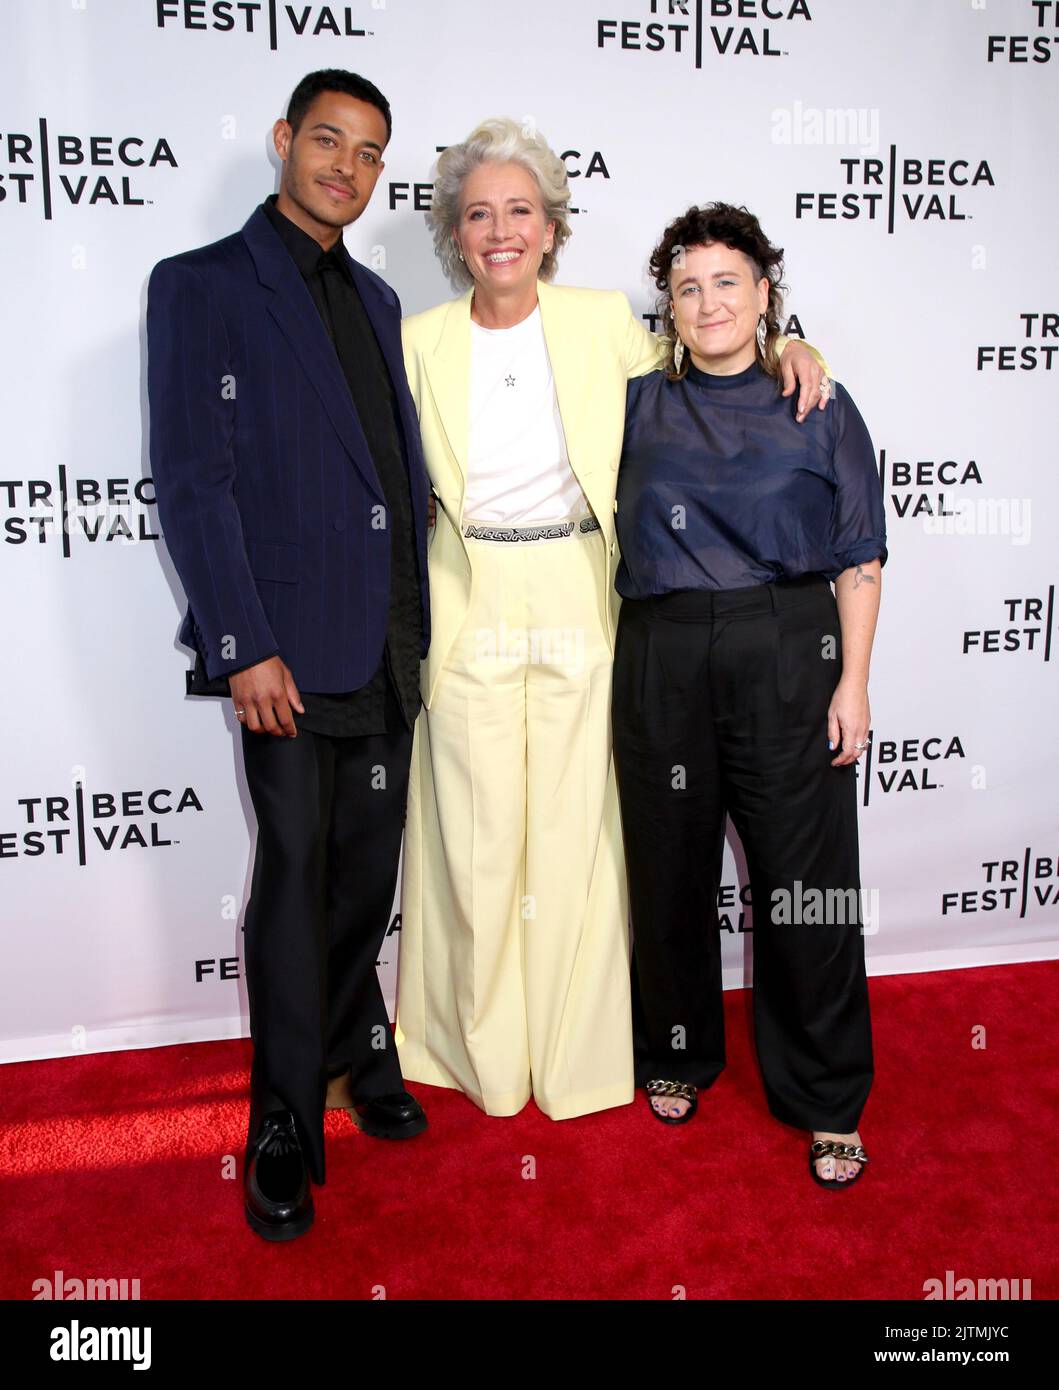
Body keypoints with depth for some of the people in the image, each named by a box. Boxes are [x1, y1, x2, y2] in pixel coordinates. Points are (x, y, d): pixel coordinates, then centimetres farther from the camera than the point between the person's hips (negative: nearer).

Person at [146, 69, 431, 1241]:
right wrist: (244, 647, -16)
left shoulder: (374, 300, 18)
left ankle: (356, 1053, 34)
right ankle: (285, 1128, 17)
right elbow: (192, 480, -9)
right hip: (289, 647, -6)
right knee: (294, 878, 1)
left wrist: (417, 619, 12)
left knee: (365, 872, 14)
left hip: (388, 647, 6)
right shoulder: (203, 286, -2)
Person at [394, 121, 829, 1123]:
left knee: (575, 828, 7)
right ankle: (484, 1049, 29)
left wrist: (785, 347, 0)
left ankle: (577, 1050, 28)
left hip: (578, 607, 0)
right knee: (477, 833, 6)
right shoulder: (419, 341, 1)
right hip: (468, 613, 0)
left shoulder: (604, 323, 1)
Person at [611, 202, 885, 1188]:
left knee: (806, 875, 0)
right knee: (671, 866, 10)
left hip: (788, 655, -2)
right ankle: (678, 1053, 32)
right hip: (664, 658, 2)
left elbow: (859, 558, 3)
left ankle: (826, 1099, 17)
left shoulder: (820, 410, 5)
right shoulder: (638, 407, 10)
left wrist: (853, 681, -4)